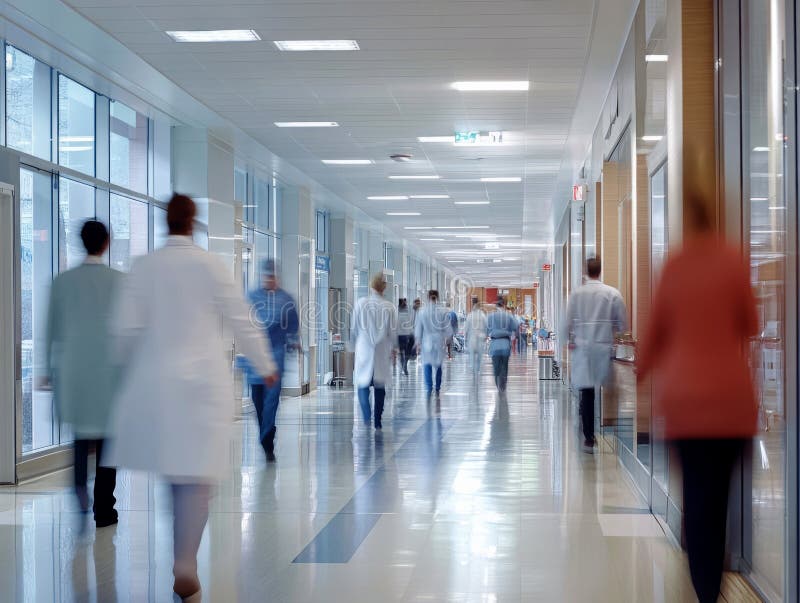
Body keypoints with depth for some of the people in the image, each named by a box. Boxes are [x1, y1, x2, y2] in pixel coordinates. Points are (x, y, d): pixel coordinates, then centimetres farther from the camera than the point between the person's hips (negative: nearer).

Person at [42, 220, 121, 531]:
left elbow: (53, 328, 5)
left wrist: (49, 370, 14)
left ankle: (81, 496, -8)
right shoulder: (118, 281, -6)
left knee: (81, 435, 14)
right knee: (106, 437, 7)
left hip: (72, 370, 2)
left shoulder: (63, 281, 1)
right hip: (109, 370, -2)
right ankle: (103, 509, 10)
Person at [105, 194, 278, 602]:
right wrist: (265, 366, 11)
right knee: (197, 473, -2)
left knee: (172, 464, 15)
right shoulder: (210, 265, -5)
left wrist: (128, 365, 19)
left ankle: (183, 556, 24)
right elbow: (241, 321, -2)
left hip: (154, 381, 3)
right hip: (204, 381, -2)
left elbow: (125, 327, -1)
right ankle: (186, 561, -12)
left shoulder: (143, 267, -1)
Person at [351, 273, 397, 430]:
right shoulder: (389, 307, -7)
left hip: (364, 350, -1)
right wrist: (392, 348, 16)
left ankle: (366, 415, -16)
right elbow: (393, 332, -1)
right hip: (382, 352, 1)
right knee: (380, 386, 11)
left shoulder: (361, 303, -7)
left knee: (363, 383, 6)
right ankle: (378, 421, 15)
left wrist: (355, 345, 16)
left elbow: (354, 329, 0)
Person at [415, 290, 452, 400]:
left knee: (427, 365, 3)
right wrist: (447, 340, 16)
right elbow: (448, 330, -2)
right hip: (439, 341, 1)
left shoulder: (422, 312, -7)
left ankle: (428, 390, -10)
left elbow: (418, 330, -1)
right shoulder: (442, 312, -8)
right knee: (438, 365, 16)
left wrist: (418, 343, 11)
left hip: (427, 342, -1)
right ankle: (437, 389, 24)